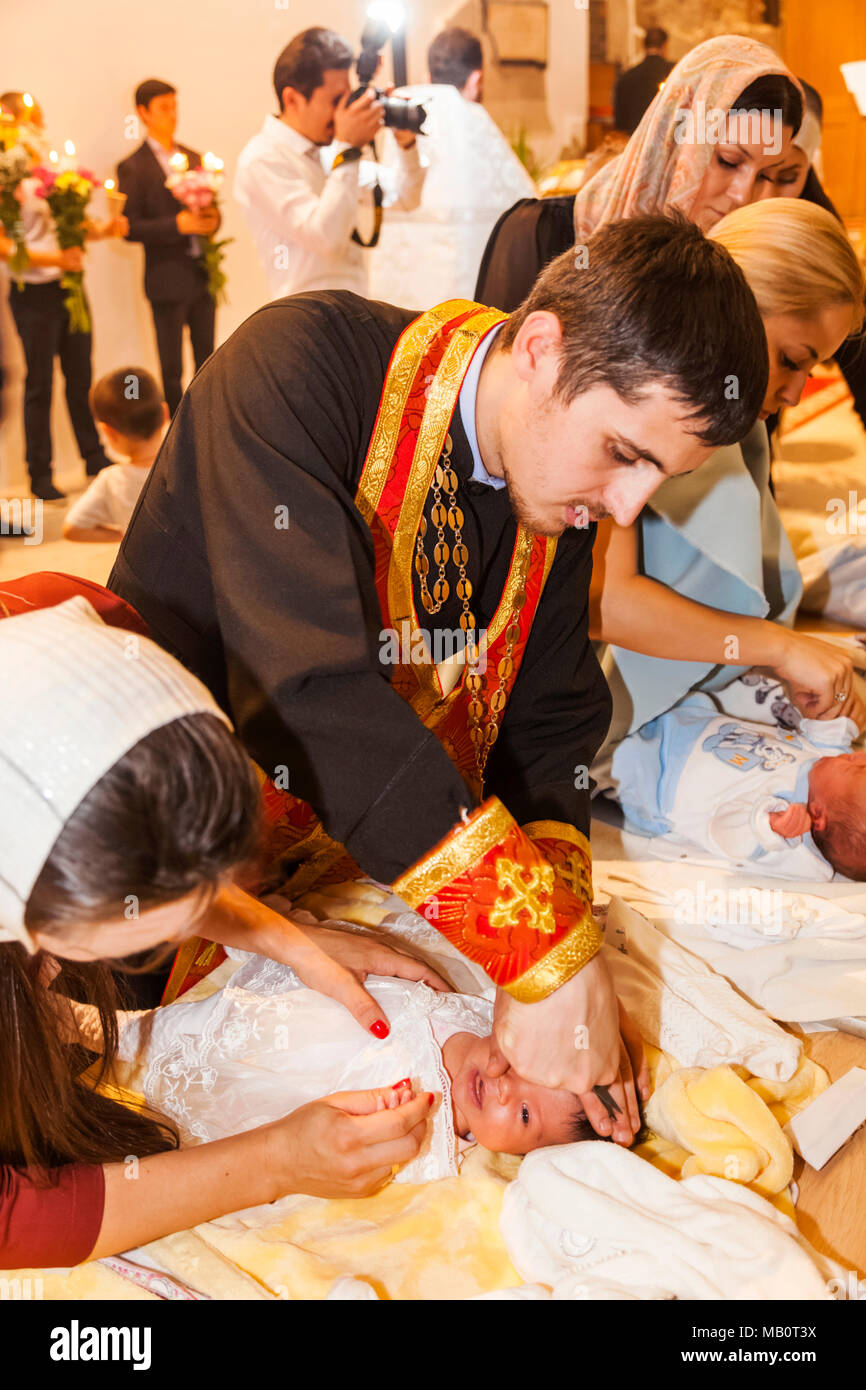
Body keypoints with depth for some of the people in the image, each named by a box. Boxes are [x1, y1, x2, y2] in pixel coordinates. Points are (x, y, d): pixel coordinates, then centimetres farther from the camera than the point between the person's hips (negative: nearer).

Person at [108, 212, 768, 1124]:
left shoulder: (559, 493, -1)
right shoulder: (299, 369, -23)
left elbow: (549, 728, 0)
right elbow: (313, 693, -34)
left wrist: (564, 970, -16)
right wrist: (545, 956, -34)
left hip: (388, 893, 5)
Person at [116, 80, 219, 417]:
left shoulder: (194, 158, 12)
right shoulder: (132, 167, -5)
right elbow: (131, 228, -10)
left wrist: (212, 219, -6)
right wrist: (177, 225, -21)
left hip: (203, 275, 5)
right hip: (168, 280, -5)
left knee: (207, 362, 10)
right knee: (171, 370, 2)